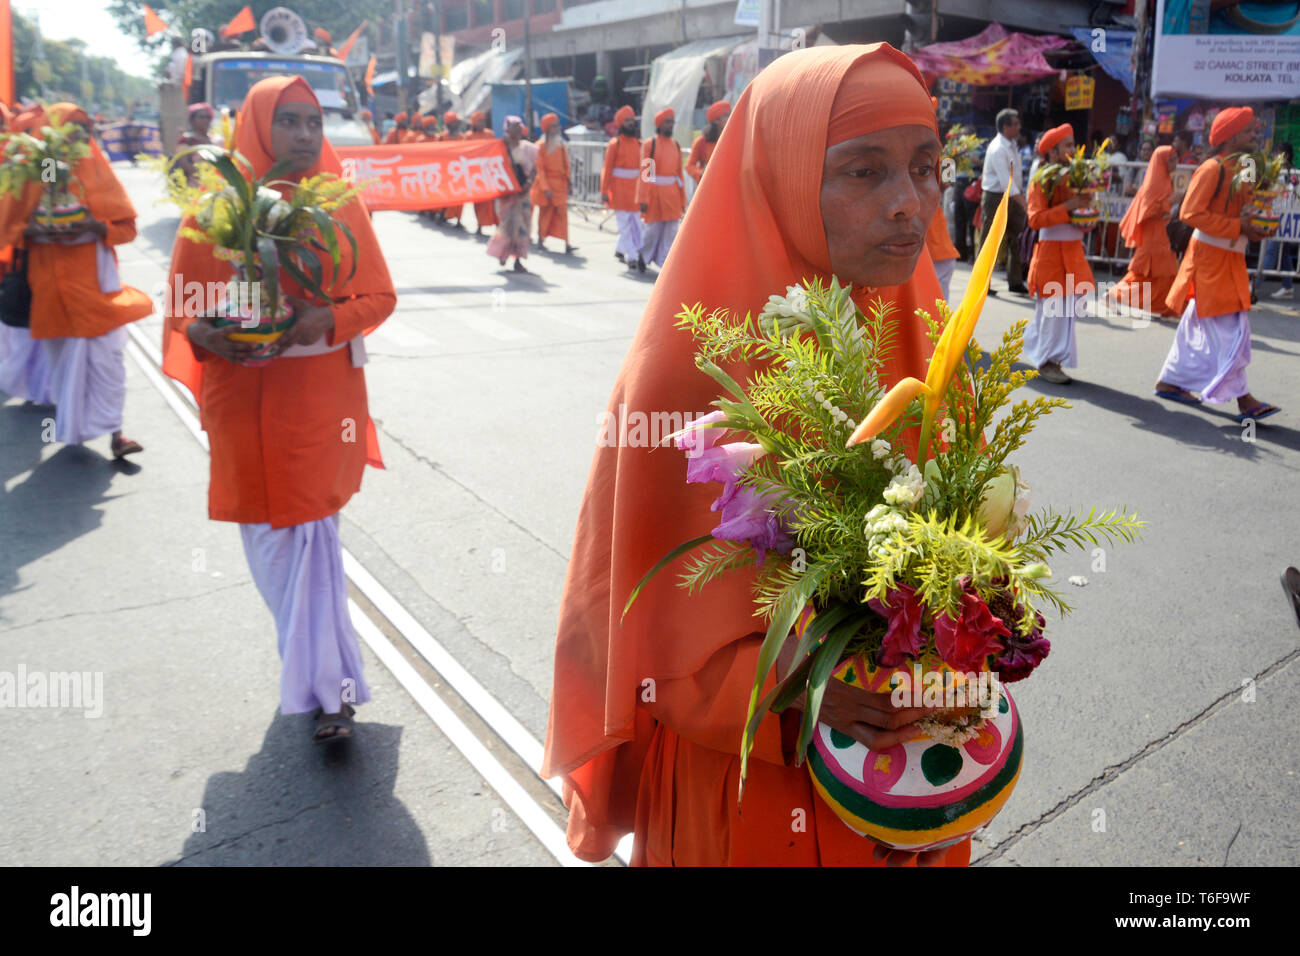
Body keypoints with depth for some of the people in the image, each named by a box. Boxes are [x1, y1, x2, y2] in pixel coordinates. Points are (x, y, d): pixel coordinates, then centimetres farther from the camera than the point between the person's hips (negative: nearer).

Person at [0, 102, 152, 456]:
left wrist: (97, 226, -18)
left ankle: (113, 430, -3)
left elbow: (126, 226, 1)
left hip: (95, 279, 0)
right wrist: (34, 230, -17)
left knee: (107, 354, -7)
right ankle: (69, 422, 24)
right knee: (61, 354, 9)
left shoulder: (97, 172, 2)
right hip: (50, 281, 1)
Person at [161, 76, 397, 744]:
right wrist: (206, 335, -18)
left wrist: (329, 319, -17)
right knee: (269, 532, 10)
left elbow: (379, 295, 3)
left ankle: (324, 685, 1)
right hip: (243, 394, 2)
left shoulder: (339, 204, 1)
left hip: (321, 390, -2)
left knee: (311, 530, -6)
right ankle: (327, 681, 28)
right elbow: (183, 307, 5)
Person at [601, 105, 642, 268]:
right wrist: (604, 192, -10)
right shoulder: (614, 143, -3)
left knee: (636, 223, 6)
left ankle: (620, 250, 25)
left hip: (635, 190, 5)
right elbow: (607, 169, -6)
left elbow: (643, 168, 13)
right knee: (624, 224, -5)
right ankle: (631, 257, -4)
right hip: (619, 191, -5)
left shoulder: (639, 144, 11)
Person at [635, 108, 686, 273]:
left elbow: (679, 173, 13)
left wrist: (683, 199, 10)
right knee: (653, 230, 1)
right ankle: (642, 255, 27)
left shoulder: (676, 145, 11)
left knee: (671, 231, -1)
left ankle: (666, 265, 3)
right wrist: (643, 199, -13)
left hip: (672, 195, 4)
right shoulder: (649, 144, -3)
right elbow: (644, 173, -7)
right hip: (655, 194, -4)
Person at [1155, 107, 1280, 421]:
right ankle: (1242, 397, -4)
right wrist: (1237, 228, -20)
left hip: (1231, 258, 9)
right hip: (1210, 256, -9)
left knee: (1199, 324, 13)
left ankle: (1171, 382, 22)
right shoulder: (1212, 168, -13)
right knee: (1228, 328, -7)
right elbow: (1192, 212, -19)